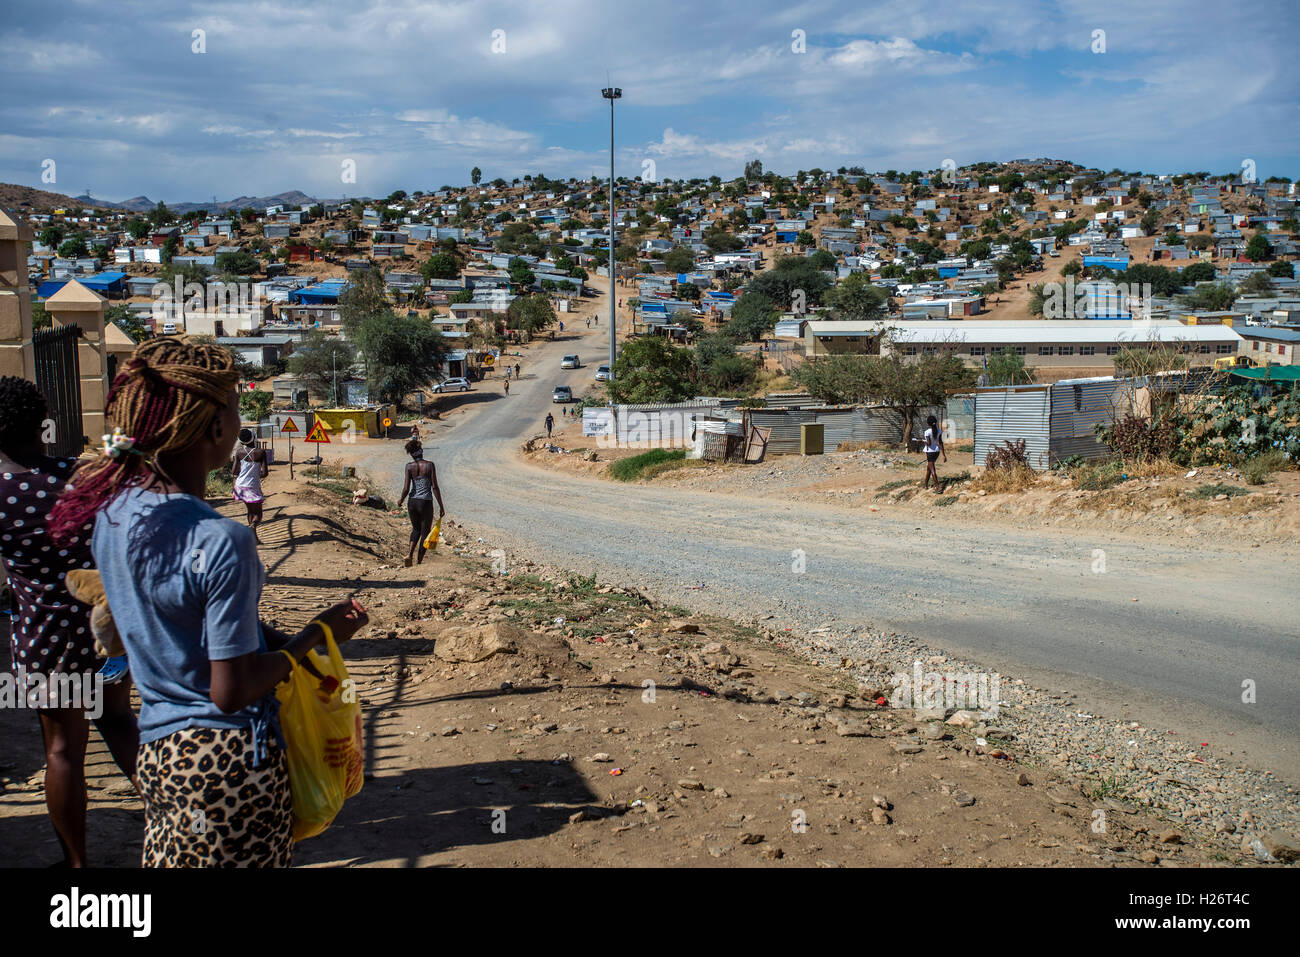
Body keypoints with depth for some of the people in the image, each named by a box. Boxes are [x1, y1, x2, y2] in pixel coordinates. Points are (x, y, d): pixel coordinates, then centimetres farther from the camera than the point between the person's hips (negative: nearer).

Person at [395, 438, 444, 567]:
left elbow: (406, 489, -7)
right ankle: (419, 561, 11)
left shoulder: (409, 466, -4)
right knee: (425, 534, 11)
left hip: (412, 502, 3)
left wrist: (401, 500, 14)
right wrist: (441, 506, -5)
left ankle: (410, 553, 6)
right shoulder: (429, 465, -10)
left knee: (416, 529, 25)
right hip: (426, 503, -3)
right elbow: (435, 487, -11)